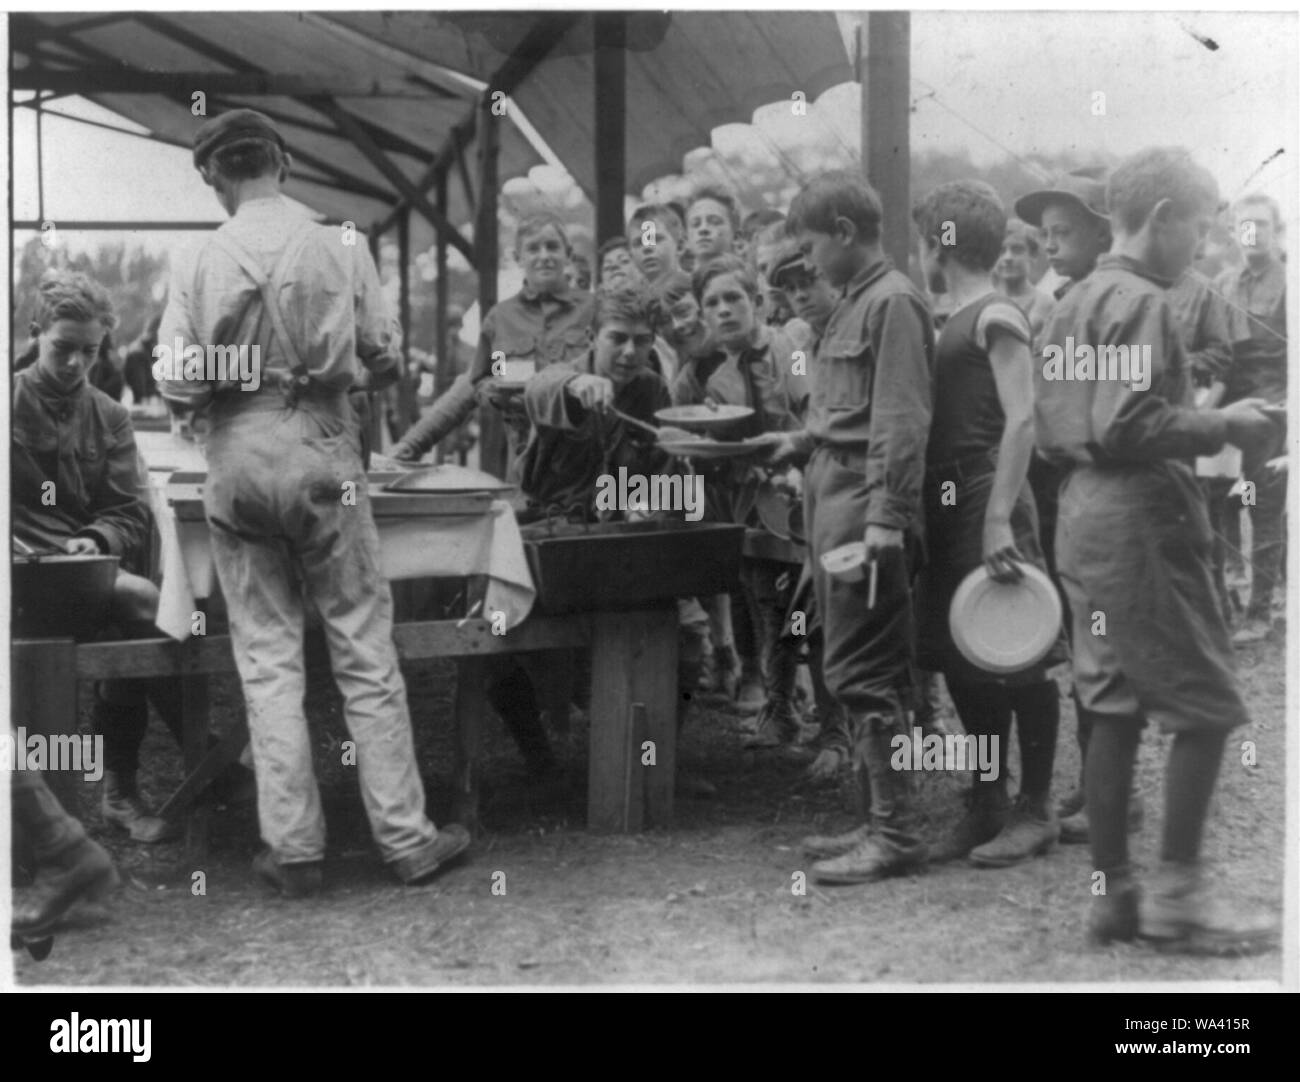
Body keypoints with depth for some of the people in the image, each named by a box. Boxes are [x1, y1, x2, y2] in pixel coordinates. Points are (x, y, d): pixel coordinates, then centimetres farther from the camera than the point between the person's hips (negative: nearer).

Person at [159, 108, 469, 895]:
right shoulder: (340, 247, -4)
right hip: (322, 453, -1)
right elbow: (386, 359, 1)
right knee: (365, 653, 6)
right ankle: (407, 838, 11)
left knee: (267, 659, 8)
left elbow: (176, 387, -5)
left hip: (236, 461, 1)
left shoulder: (202, 263, -3)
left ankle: (294, 850, 11)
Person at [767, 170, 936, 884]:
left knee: (863, 674, -7)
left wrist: (885, 516, -23)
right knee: (855, 671, 13)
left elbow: (902, 420, -19)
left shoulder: (892, 302, -12)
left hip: (863, 505, -10)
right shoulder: (855, 301, 17)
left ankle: (895, 833, -1)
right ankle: (879, 820, 21)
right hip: (831, 498, 10)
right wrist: (801, 443, 17)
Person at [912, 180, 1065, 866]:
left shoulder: (995, 318, -9)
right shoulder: (954, 322, 16)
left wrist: (999, 520, -24)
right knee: (961, 662, 12)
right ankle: (987, 806, 22)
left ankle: (1034, 811, 8)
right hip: (947, 504, 9)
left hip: (986, 499, -9)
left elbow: (1022, 420, -18)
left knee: (1017, 661, -1)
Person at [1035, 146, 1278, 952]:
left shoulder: (1076, 301, 15)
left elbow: (1053, 430, 18)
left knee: (1115, 709, 12)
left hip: (1084, 515, 10)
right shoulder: (1141, 303, -14)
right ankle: (1178, 894, 3)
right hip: (1142, 521, -10)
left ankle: (1113, 892, 17)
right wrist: (1221, 426, -12)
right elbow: (1128, 427, -23)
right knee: (1206, 708, -1)